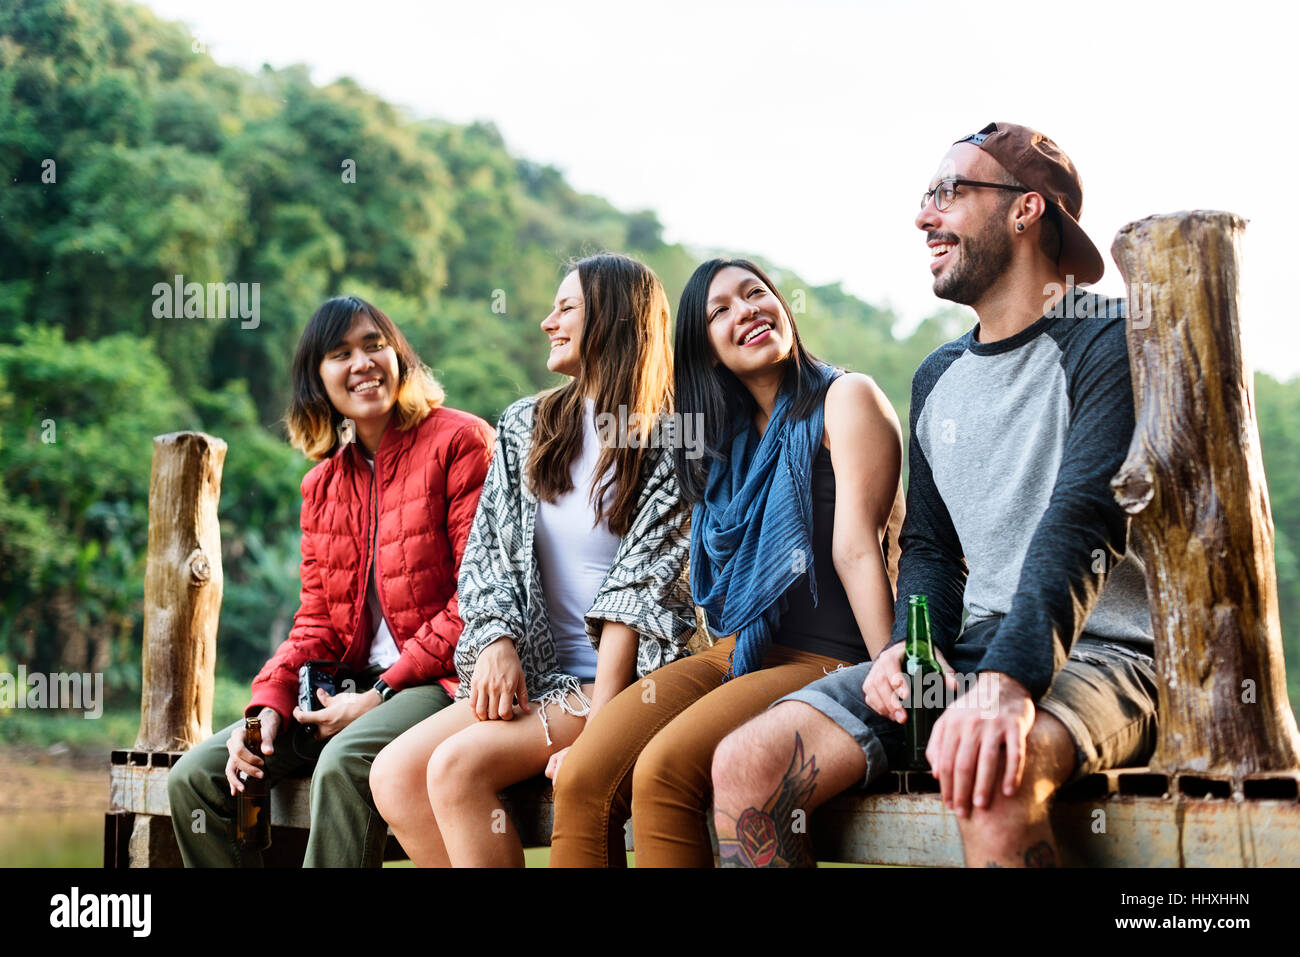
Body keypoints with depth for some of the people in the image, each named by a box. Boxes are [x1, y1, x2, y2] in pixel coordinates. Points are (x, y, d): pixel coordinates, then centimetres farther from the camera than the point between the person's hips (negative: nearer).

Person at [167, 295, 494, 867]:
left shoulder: (459, 442, -4)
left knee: (344, 763, -36)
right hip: (351, 687, 7)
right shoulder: (323, 484, 17)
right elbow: (317, 620, 14)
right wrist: (270, 704, -6)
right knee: (195, 776, -6)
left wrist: (381, 693, -15)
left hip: (442, 680, -7)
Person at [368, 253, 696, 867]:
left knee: (458, 766, -26)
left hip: (622, 679, -6)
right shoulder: (525, 427, 14)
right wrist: (497, 641, -9)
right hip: (533, 677, 6)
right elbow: (485, 555, 11)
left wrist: (596, 727, -18)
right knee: (394, 774, -15)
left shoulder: (667, 444, -4)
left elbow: (640, 588, -11)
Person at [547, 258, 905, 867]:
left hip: (825, 658, -6)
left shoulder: (844, 399, 0)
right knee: (580, 779, -16)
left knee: (663, 770, -30)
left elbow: (857, 549, -11)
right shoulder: (724, 437, 21)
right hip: (733, 653, 7)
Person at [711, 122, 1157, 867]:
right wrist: (910, 646, -2)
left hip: (1102, 649, -6)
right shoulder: (938, 378, 19)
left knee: (993, 780, -41)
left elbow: (1083, 523, -20)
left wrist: (1010, 681, -34)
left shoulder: (1111, 342, -5)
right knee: (745, 765, -13)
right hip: (975, 649, 7)